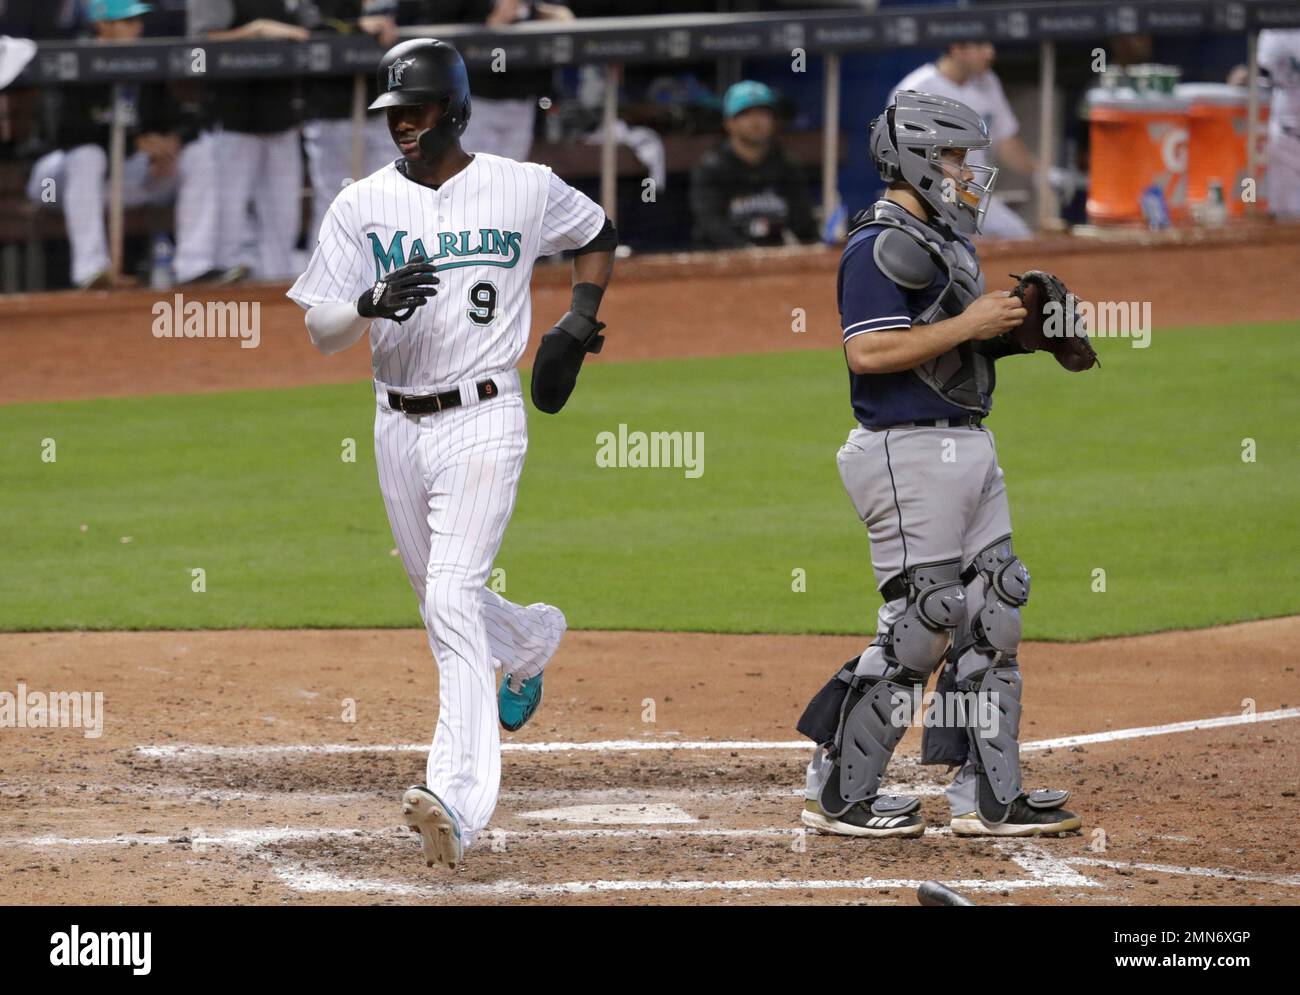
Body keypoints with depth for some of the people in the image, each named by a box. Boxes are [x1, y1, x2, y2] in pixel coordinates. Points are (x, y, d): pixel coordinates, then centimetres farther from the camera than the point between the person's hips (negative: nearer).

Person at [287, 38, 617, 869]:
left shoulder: (525, 190, -2)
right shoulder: (363, 206, 1)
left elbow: (600, 236, 18)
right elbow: (321, 331, -3)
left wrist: (580, 325, 2)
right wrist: (372, 303, -25)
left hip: (483, 423, -5)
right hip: (399, 427, 5)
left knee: (454, 598, -20)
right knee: (441, 603, 18)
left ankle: (457, 800, -29)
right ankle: (534, 638, 54)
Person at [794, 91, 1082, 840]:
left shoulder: (943, 241, 17)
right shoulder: (884, 245, -14)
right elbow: (868, 352, -23)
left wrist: (1004, 330, 5)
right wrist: (968, 324, -20)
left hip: (967, 446, 10)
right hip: (910, 452, -10)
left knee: (990, 620, 8)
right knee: (920, 626, -8)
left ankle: (989, 797, 12)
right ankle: (838, 794, 1)